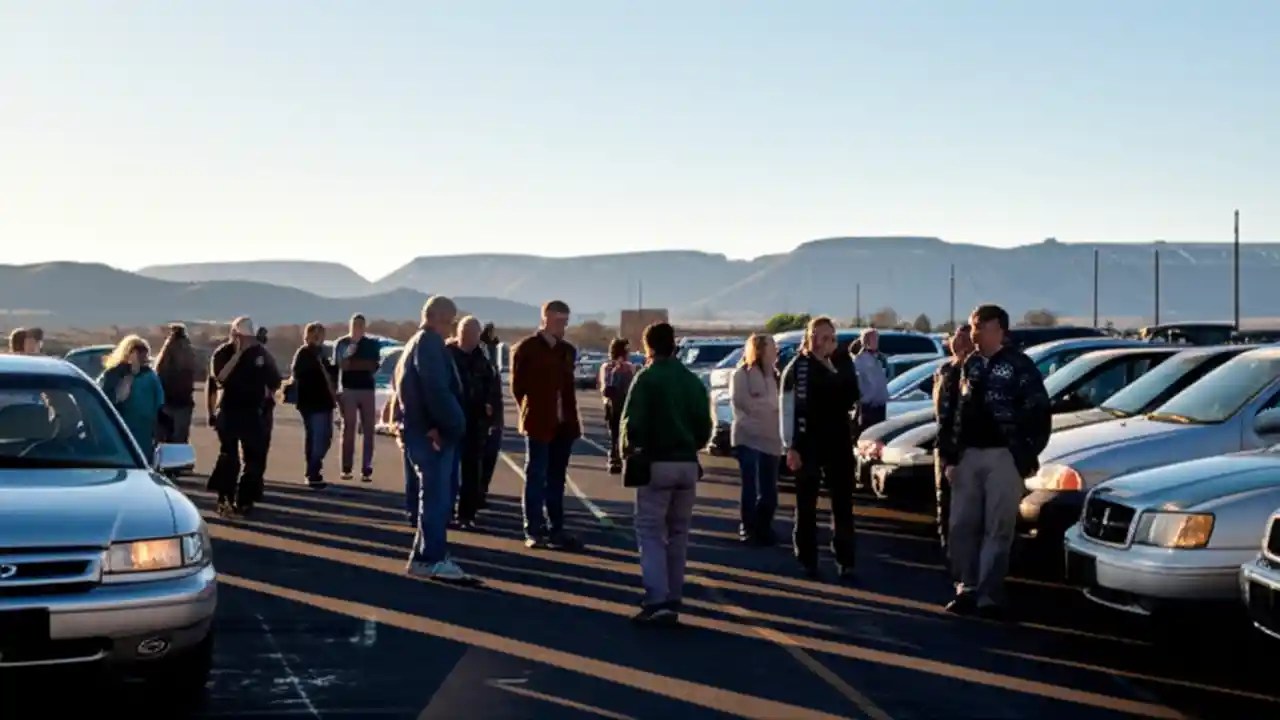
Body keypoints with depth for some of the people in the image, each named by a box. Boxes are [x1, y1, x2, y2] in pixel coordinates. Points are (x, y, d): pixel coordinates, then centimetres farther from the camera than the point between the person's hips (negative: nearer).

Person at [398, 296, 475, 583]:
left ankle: (425, 556, 19)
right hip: (432, 432, -10)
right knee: (436, 495, -7)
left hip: (420, 429, 10)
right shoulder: (430, 343, -12)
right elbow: (437, 389, -23)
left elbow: (402, 385, 21)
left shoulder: (416, 343, 21)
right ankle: (433, 559, -6)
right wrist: (453, 425, -17)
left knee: (435, 495, 15)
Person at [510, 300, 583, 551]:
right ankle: (533, 531, 3)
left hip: (563, 424, 5)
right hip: (539, 423, -5)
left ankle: (555, 530, 15)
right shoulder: (526, 348, -4)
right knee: (536, 478, -1)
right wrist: (529, 413, -1)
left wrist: (572, 418, 9)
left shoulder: (567, 350, 12)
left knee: (556, 480, 10)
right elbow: (517, 386, -1)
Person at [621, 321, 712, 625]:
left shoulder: (646, 378, -8)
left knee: (650, 533, -1)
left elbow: (633, 423, -15)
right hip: (687, 464, 5)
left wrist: (628, 448, 2)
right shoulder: (693, 381, 9)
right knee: (678, 534, 14)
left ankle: (657, 601, -13)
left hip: (657, 463, -5)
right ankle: (673, 601, 16)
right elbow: (705, 427, 7)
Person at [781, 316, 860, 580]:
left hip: (839, 442, 4)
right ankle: (807, 561, 13)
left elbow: (850, 399, 0)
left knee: (843, 504, 3)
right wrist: (791, 446, -15)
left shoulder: (841, 366, 9)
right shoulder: (798, 367, -5)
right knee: (806, 505, 5)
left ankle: (845, 562, 6)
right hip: (807, 444, -4)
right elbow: (787, 410, -8)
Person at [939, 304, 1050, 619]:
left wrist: (1028, 457, -10)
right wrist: (950, 457, 8)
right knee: (962, 526, 6)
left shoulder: (1019, 366, -4)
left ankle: (989, 596, 1)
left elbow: (1038, 413, -7)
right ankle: (968, 588, 18)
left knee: (997, 529, -2)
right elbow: (954, 412, 13)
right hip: (969, 455, 6)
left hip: (1004, 457, -6)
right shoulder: (970, 365, 14)